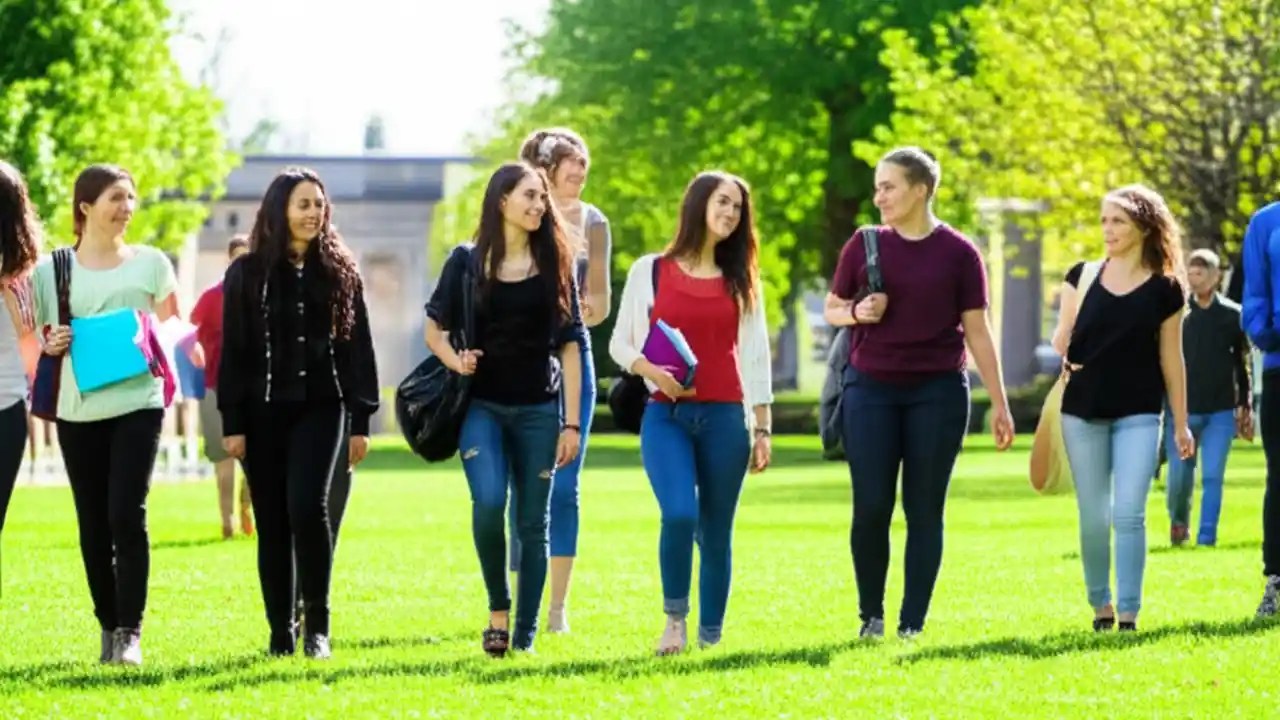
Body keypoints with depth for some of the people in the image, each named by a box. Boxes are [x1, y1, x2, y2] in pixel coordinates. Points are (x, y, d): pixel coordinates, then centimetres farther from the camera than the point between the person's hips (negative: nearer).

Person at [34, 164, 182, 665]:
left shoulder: (150, 263, 6)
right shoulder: (52, 271, 6)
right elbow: (39, 339, 15)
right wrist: (50, 345, -8)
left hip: (137, 402, -2)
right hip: (77, 409, 2)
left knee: (127, 515, -12)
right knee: (93, 524, 5)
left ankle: (130, 632, -9)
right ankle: (108, 628, 15)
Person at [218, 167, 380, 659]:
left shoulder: (340, 272, 6)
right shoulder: (247, 274, 2)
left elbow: (358, 348, 7)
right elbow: (232, 352, 2)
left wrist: (361, 420, 3)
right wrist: (231, 424, -3)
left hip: (320, 407, 0)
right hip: (263, 411, 1)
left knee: (307, 507, -18)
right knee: (272, 522, 2)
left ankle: (317, 627, -8)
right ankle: (281, 634, 10)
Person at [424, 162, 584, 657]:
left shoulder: (555, 266, 6)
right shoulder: (467, 262, 2)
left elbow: (570, 346, 5)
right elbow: (435, 328, 7)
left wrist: (572, 423, 0)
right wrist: (455, 361, -15)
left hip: (538, 410, 2)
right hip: (481, 406, -2)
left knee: (532, 523, 2)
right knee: (488, 502, -22)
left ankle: (525, 637, 9)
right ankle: (498, 609, -3)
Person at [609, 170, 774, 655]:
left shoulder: (741, 281, 11)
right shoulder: (650, 271, 5)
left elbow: (755, 356, 11)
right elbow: (620, 343, 7)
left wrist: (763, 428, 7)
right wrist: (651, 371, -13)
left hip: (725, 417, 2)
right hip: (666, 415, -2)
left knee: (716, 533, 1)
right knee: (680, 514, -22)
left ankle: (709, 638, 11)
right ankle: (674, 618, -3)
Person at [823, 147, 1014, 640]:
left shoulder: (958, 253, 0)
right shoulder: (865, 245, 5)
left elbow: (977, 331, 3)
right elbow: (831, 310, 13)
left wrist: (999, 403, 1)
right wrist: (856, 312, -10)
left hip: (938, 391, -1)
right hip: (871, 388, 1)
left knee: (924, 509, 1)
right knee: (870, 507, -4)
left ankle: (912, 623, 7)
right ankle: (871, 615, 12)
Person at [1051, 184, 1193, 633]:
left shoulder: (1164, 289, 1)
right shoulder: (1083, 276, 5)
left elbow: (1171, 358, 6)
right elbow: (1060, 340, 11)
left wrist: (1181, 423, 7)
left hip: (1138, 414, -2)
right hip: (1083, 410, 2)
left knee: (1129, 514, -11)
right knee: (1094, 518, 7)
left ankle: (1128, 614, -8)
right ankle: (1100, 605, 22)